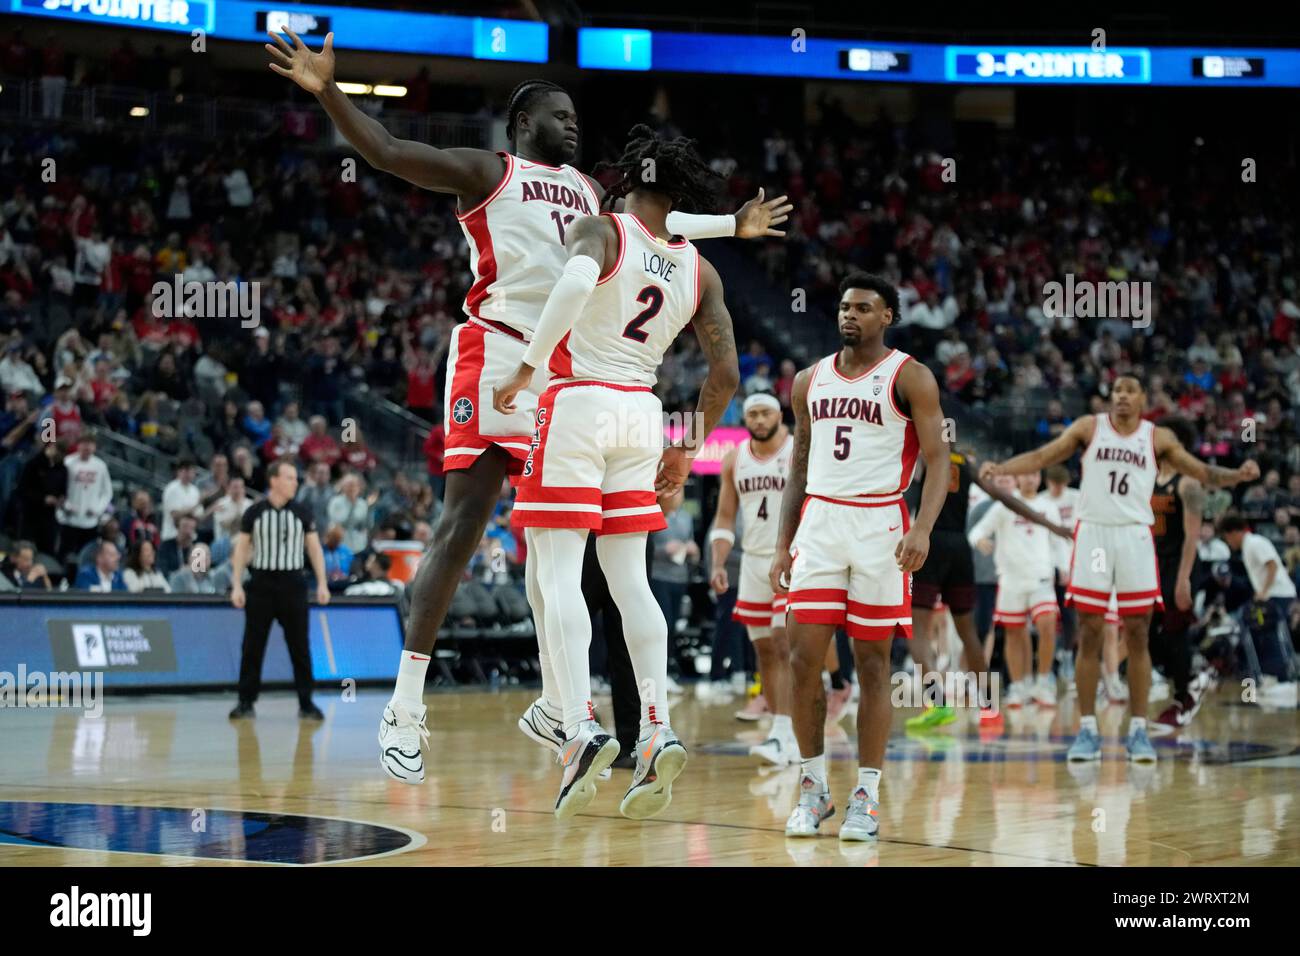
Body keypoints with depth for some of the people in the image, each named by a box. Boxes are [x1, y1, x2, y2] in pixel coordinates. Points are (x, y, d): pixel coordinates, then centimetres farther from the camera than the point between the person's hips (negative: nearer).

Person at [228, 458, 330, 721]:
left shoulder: (302, 514, 4)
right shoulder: (254, 513, 0)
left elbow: (315, 549, 7)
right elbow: (241, 550, 4)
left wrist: (322, 584, -2)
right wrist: (237, 585, -4)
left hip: (292, 584, 1)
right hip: (261, 584, -1)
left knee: (300, 646, 1)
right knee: (253, 646, 2)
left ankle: (306, 703, 7)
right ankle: (246, 701, 11)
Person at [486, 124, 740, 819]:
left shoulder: (599, 232, -6)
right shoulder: (699, 269, 9)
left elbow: (575, 284, -29)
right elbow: (726, 373, 9)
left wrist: (526, 369, -21)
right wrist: (688, 449, 20)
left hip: (578, 403, -5)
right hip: (641, 414, 5)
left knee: (556, 575, -5)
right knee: (628, 580, 9)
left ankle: (580, 728, -18)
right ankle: (657, 731, 1)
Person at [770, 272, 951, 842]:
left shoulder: (910, 377, -1)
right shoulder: (810, 380, 13)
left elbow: (937, 459, -7)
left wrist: (922, 528, -22)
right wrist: (782, 546, 12)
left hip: (879, 525, -4)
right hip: (819, 522, 4)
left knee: (872, 663, 1)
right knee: (803, 658, -3)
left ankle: (866, 796, 8)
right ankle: (812, 787, 10)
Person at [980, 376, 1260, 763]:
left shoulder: (1158, 437, 9)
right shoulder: (1089, 427, 7)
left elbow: (1202, 473, 10)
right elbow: (1041, 457, 5)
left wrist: (1237, 475, -8)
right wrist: (1000, 468, -10)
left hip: (1135, 536, 1)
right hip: (1092, 533, 0)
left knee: (1137, 637, 0)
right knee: (1089, 636, -1)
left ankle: (1138, 731, 5)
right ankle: (1087, 731, 4)